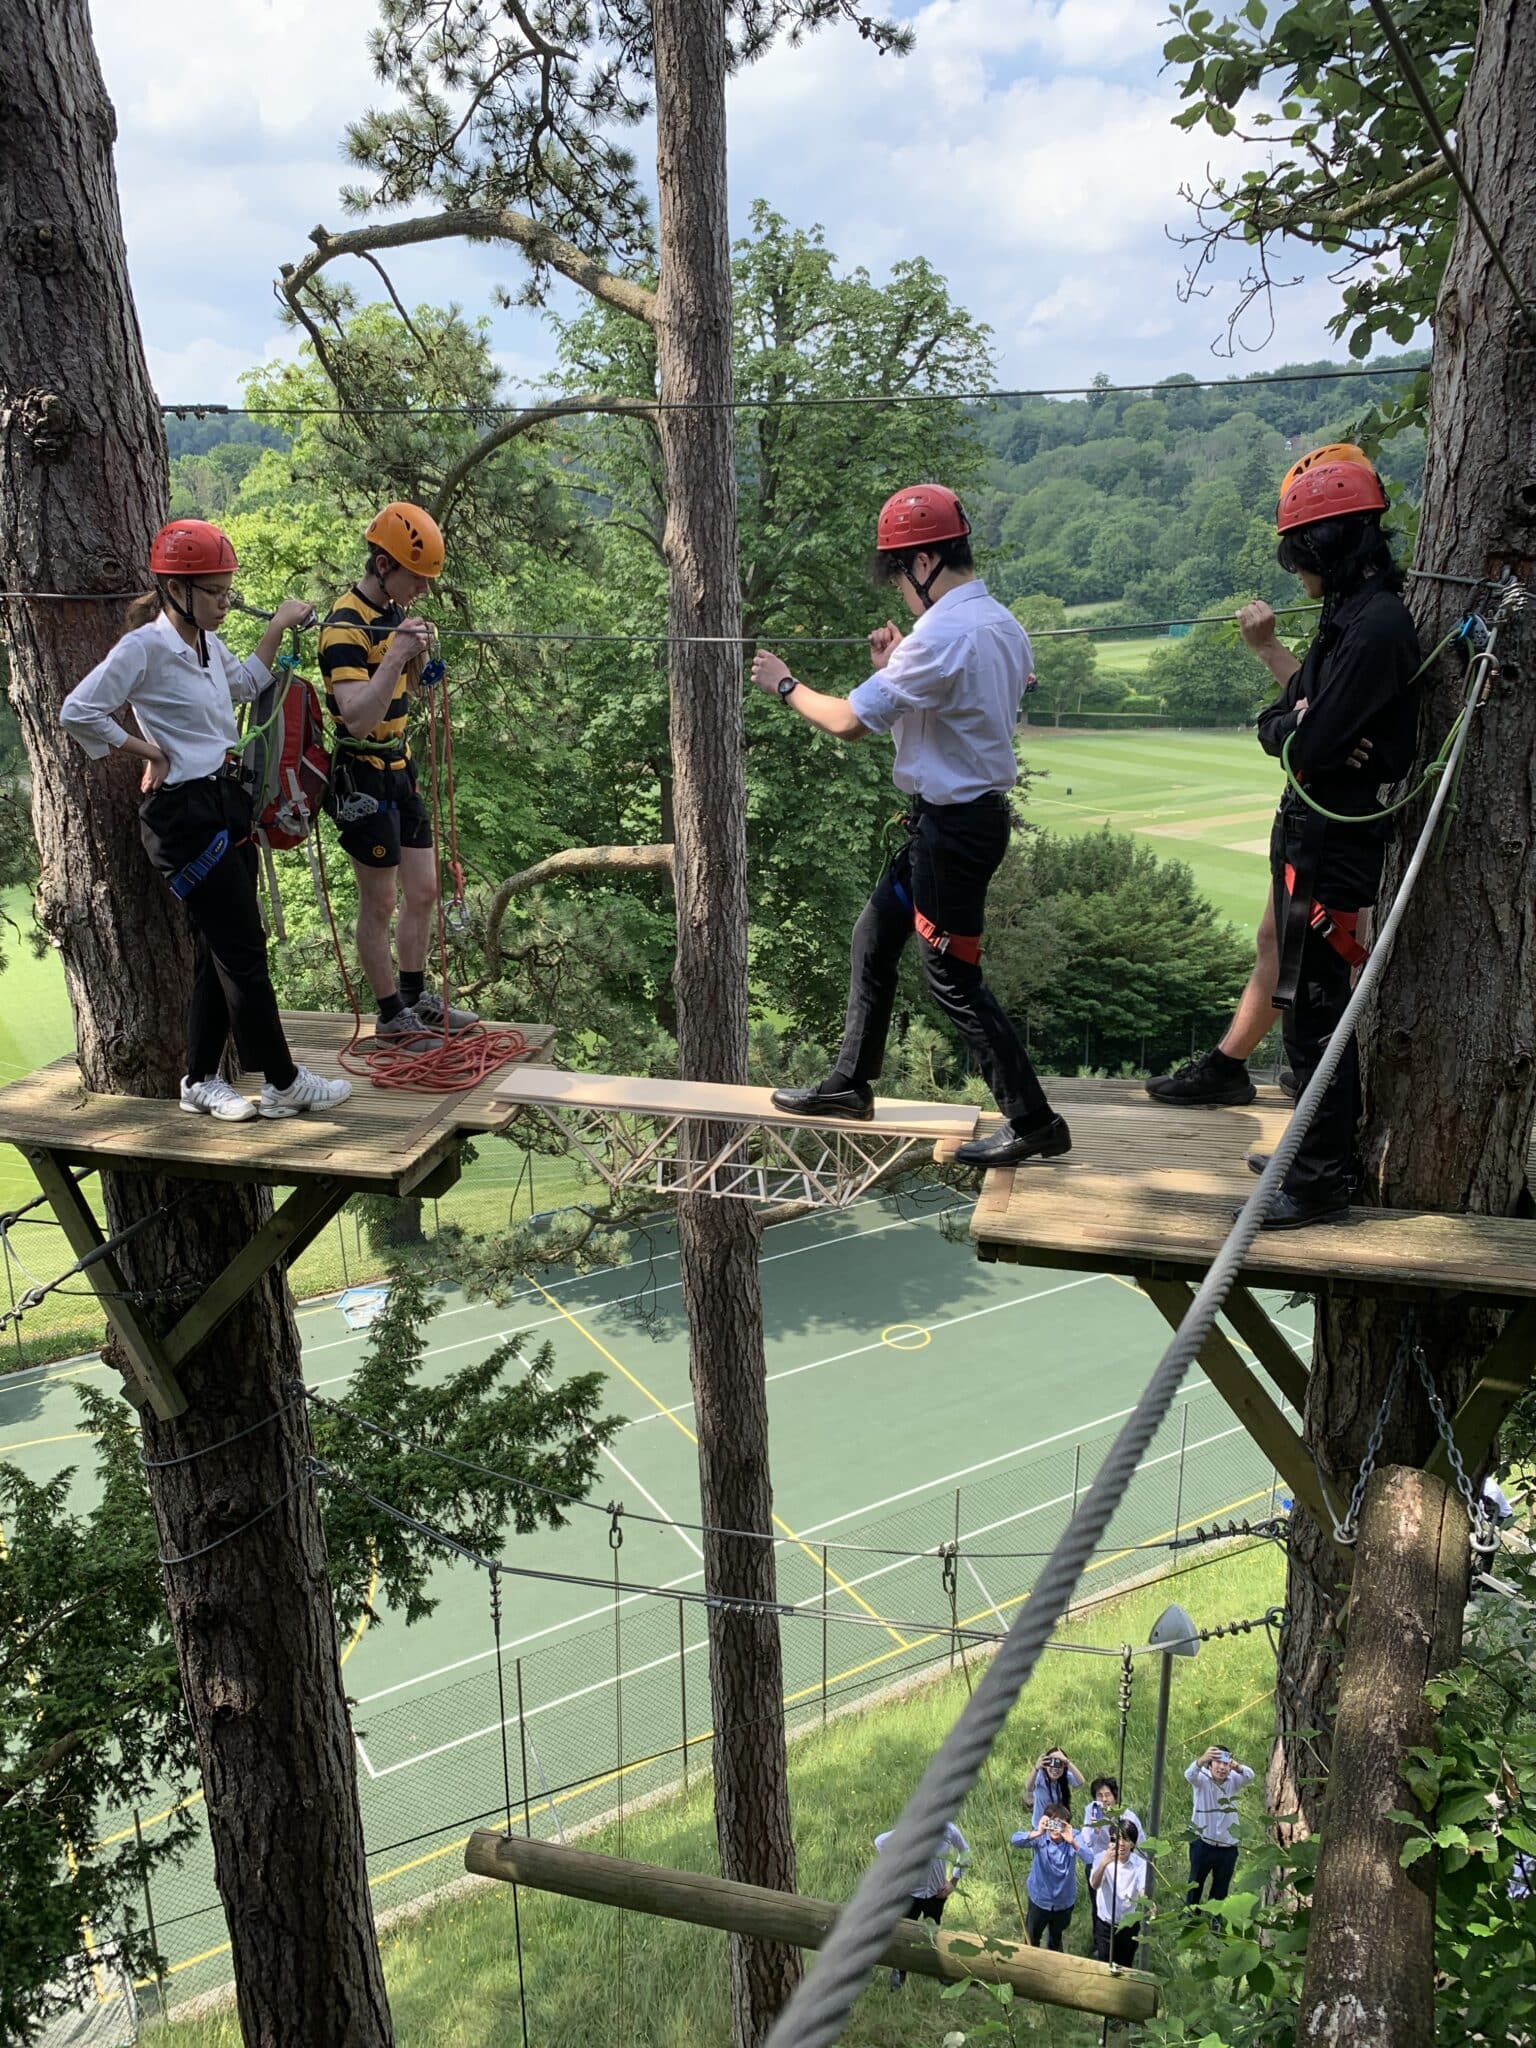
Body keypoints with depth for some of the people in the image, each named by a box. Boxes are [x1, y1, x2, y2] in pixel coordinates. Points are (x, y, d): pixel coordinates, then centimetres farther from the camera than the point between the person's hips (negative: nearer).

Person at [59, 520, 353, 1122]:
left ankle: (201, 1081, 23)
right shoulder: (146, 646, -13)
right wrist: (148, 750, -11)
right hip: (185, 814, -9)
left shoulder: (207, 643, 12)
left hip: (229, 802, 9)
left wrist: (278, 627, 23)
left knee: (220, 950, 12)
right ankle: (283, 1084, 6)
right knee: (243, 949, -4)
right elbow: (77, 713, -18)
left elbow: (247, 683, 31)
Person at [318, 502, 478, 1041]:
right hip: (362, 778, -9)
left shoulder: (392, 611, 8)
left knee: (423, 891, 14)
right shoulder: (345, 627, -20)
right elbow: (359, 718, -29)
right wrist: (396, 655, -33)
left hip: (399, 770, 9)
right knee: (381, 902, 2)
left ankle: (416, 998, 29)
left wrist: (418, 655, -2)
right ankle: (391, 1016, 15)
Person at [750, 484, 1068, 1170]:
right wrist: (895, 668, 13)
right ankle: (851, 1082, 31)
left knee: (951, 974, 0)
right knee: (874, 938, 18)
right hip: (974, 811, 10)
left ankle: (1034, 1123, 10)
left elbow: (849, 721, -20)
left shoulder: (942, 634, -23)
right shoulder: (1001, 625, 8)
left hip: (953, 824, -10)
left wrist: (786, 686, -4)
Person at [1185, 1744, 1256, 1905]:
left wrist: (1237, 1767, -48)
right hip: (1203, 1844, -2)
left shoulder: (1233, 1780, -3)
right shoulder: (1202, 1779, -11)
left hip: (1228, 1847, 3)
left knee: (1220, 1892, 13)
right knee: (1194, 1887, 6)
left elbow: (1249, 1776, -23)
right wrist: (1202, 1759, -56)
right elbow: (1190, 1774, -33)